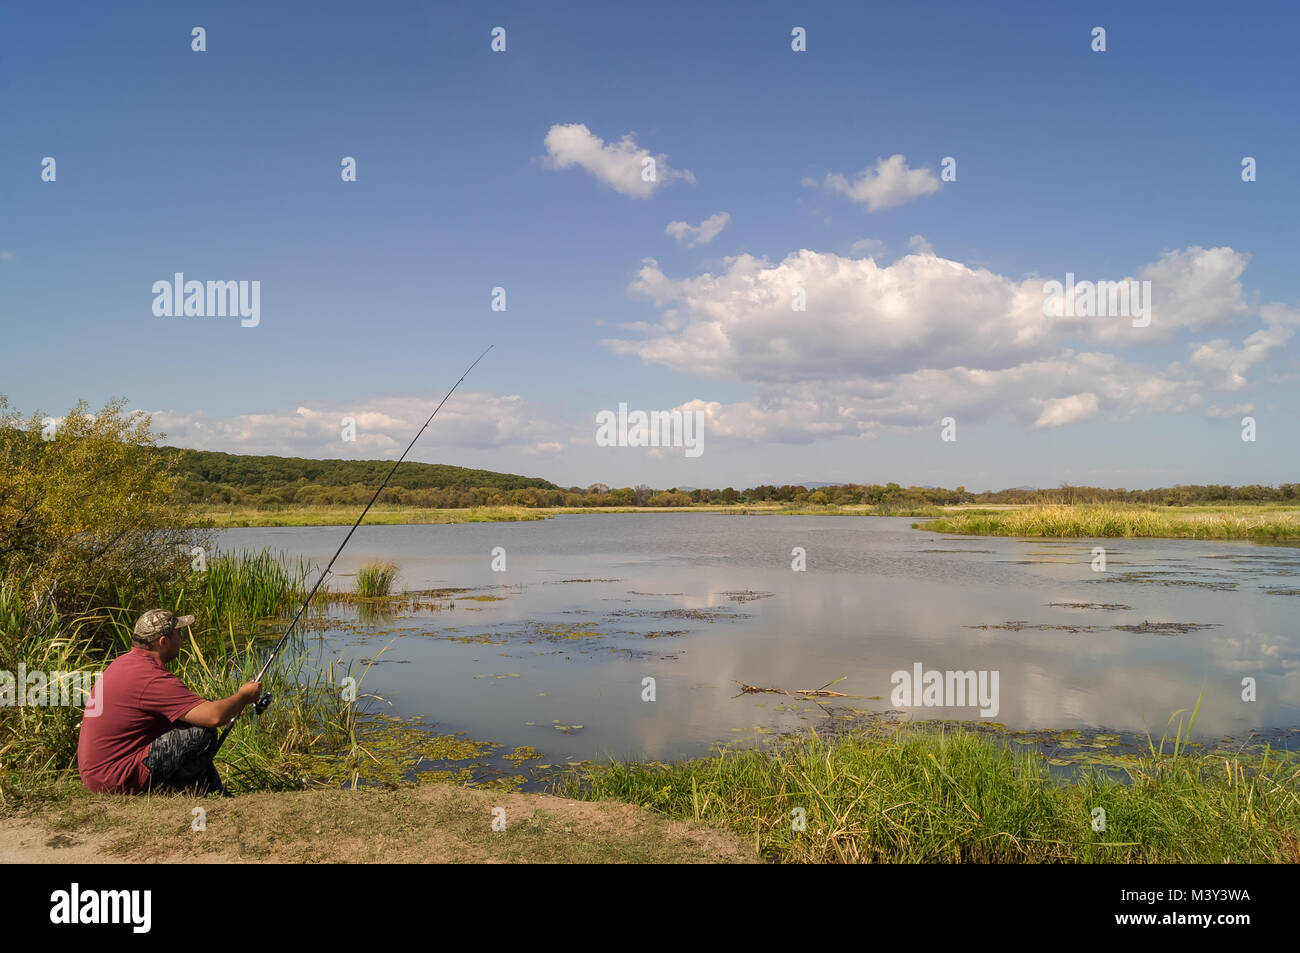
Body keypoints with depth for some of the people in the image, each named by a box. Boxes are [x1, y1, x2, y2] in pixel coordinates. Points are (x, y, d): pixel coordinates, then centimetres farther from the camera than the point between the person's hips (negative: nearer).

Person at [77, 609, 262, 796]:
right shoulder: (152, 678, -22)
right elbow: (215, 716, -28)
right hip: (116, 780, -10)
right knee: (202, 734, -17)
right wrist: (244, 696, -7)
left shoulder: (123, 661, 9)